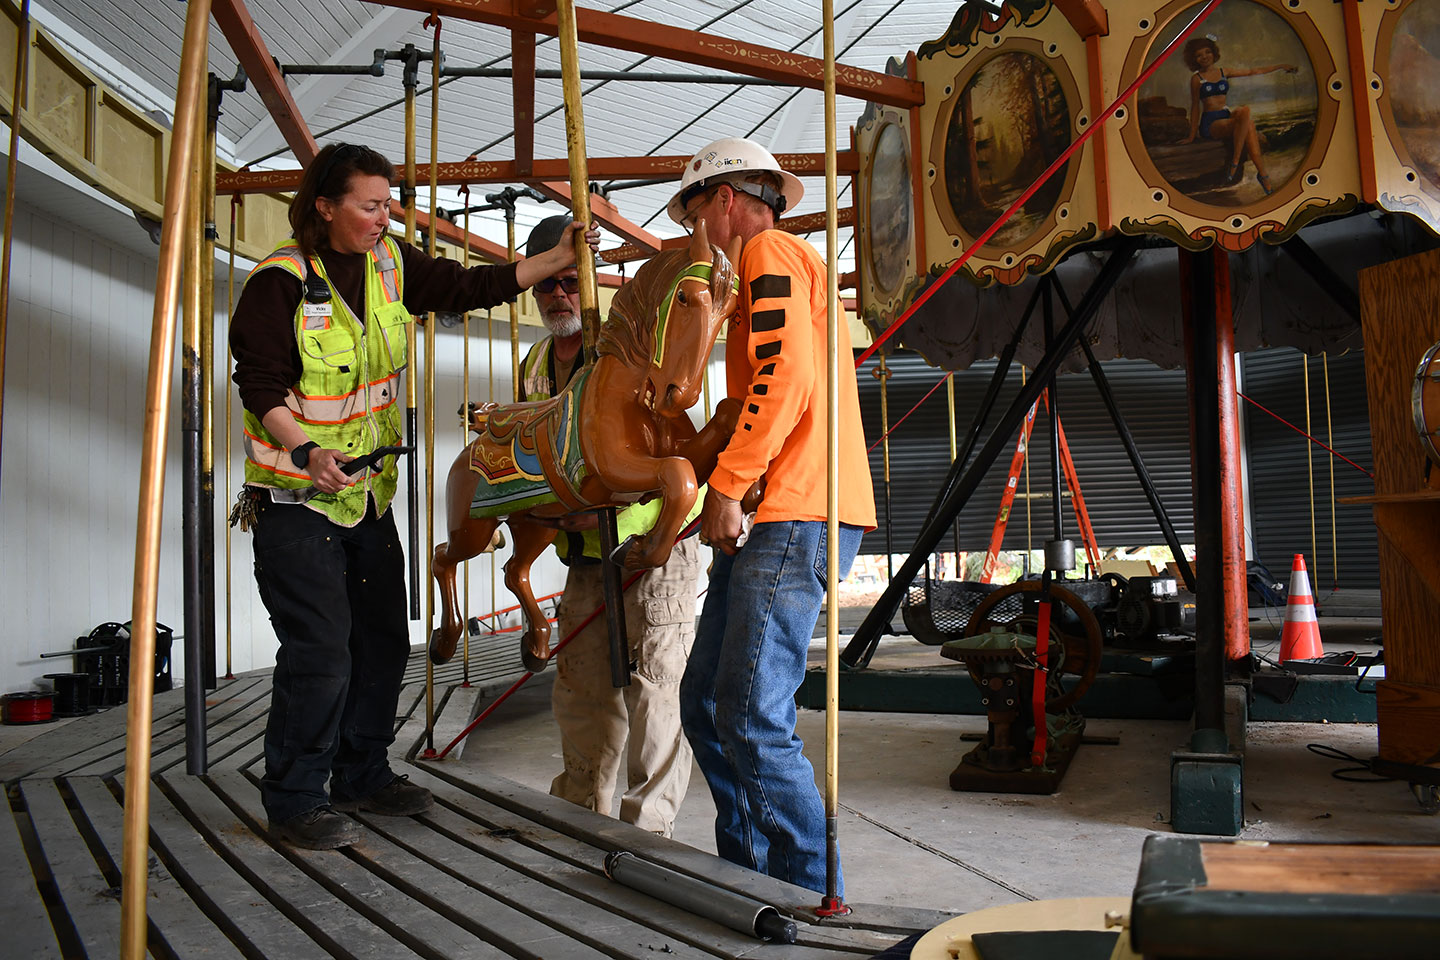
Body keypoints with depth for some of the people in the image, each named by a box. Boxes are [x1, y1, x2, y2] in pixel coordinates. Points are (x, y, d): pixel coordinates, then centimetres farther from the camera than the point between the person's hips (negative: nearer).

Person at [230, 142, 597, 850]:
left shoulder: (390, 263, 5)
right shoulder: (281, 280, -13)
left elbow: (469, 288, 9)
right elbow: (262, 387, -17)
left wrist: (558, 259, 2)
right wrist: (306, 452, -32)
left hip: (369, 494, 7)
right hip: (296, 499, -7)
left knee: (382, 640, 11)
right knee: (319, 652, -9)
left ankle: (362, 776, 27)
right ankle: (295, 800, 8)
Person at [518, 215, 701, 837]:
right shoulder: (535, 367, 12)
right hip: (584, 554, 7)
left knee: (654, 689, -5)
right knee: (580, 691, 13)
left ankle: (648, 825, 8)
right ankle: (582, 814, 29)